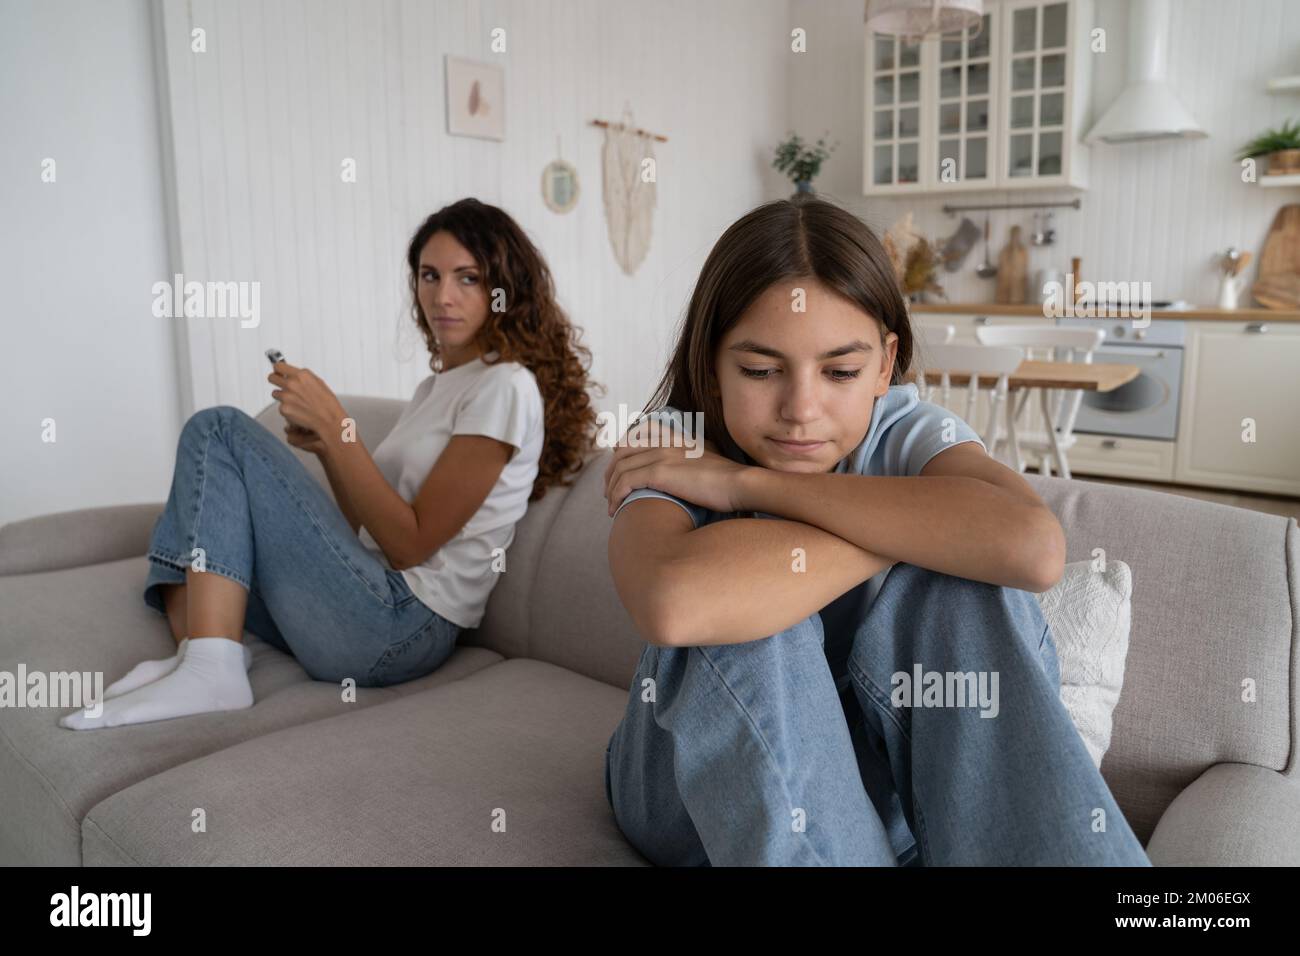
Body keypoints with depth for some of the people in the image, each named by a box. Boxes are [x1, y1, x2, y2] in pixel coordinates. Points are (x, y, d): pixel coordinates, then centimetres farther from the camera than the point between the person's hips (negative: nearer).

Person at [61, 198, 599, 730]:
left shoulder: (505, 386, -9)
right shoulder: (436, 386, 19)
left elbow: (410, 542, -13)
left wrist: (336, 426, -13)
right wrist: (326, 446, 1)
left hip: (405, 623, -9)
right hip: (375, 596, 9)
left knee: (221, 430, -11)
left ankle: (210, 669, -20)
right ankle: (195, 649, -9)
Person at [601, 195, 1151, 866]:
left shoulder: (906, 433, -13)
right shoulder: (669, 445, -19)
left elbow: (1033, 548, -38)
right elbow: (675, 601, -45)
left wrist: (748, 483, -33)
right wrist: (921, 522, -31)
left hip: (881, 775, 1)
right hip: (701, 778, -1)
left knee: (962, 586, -26)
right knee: (748, 595, -32)